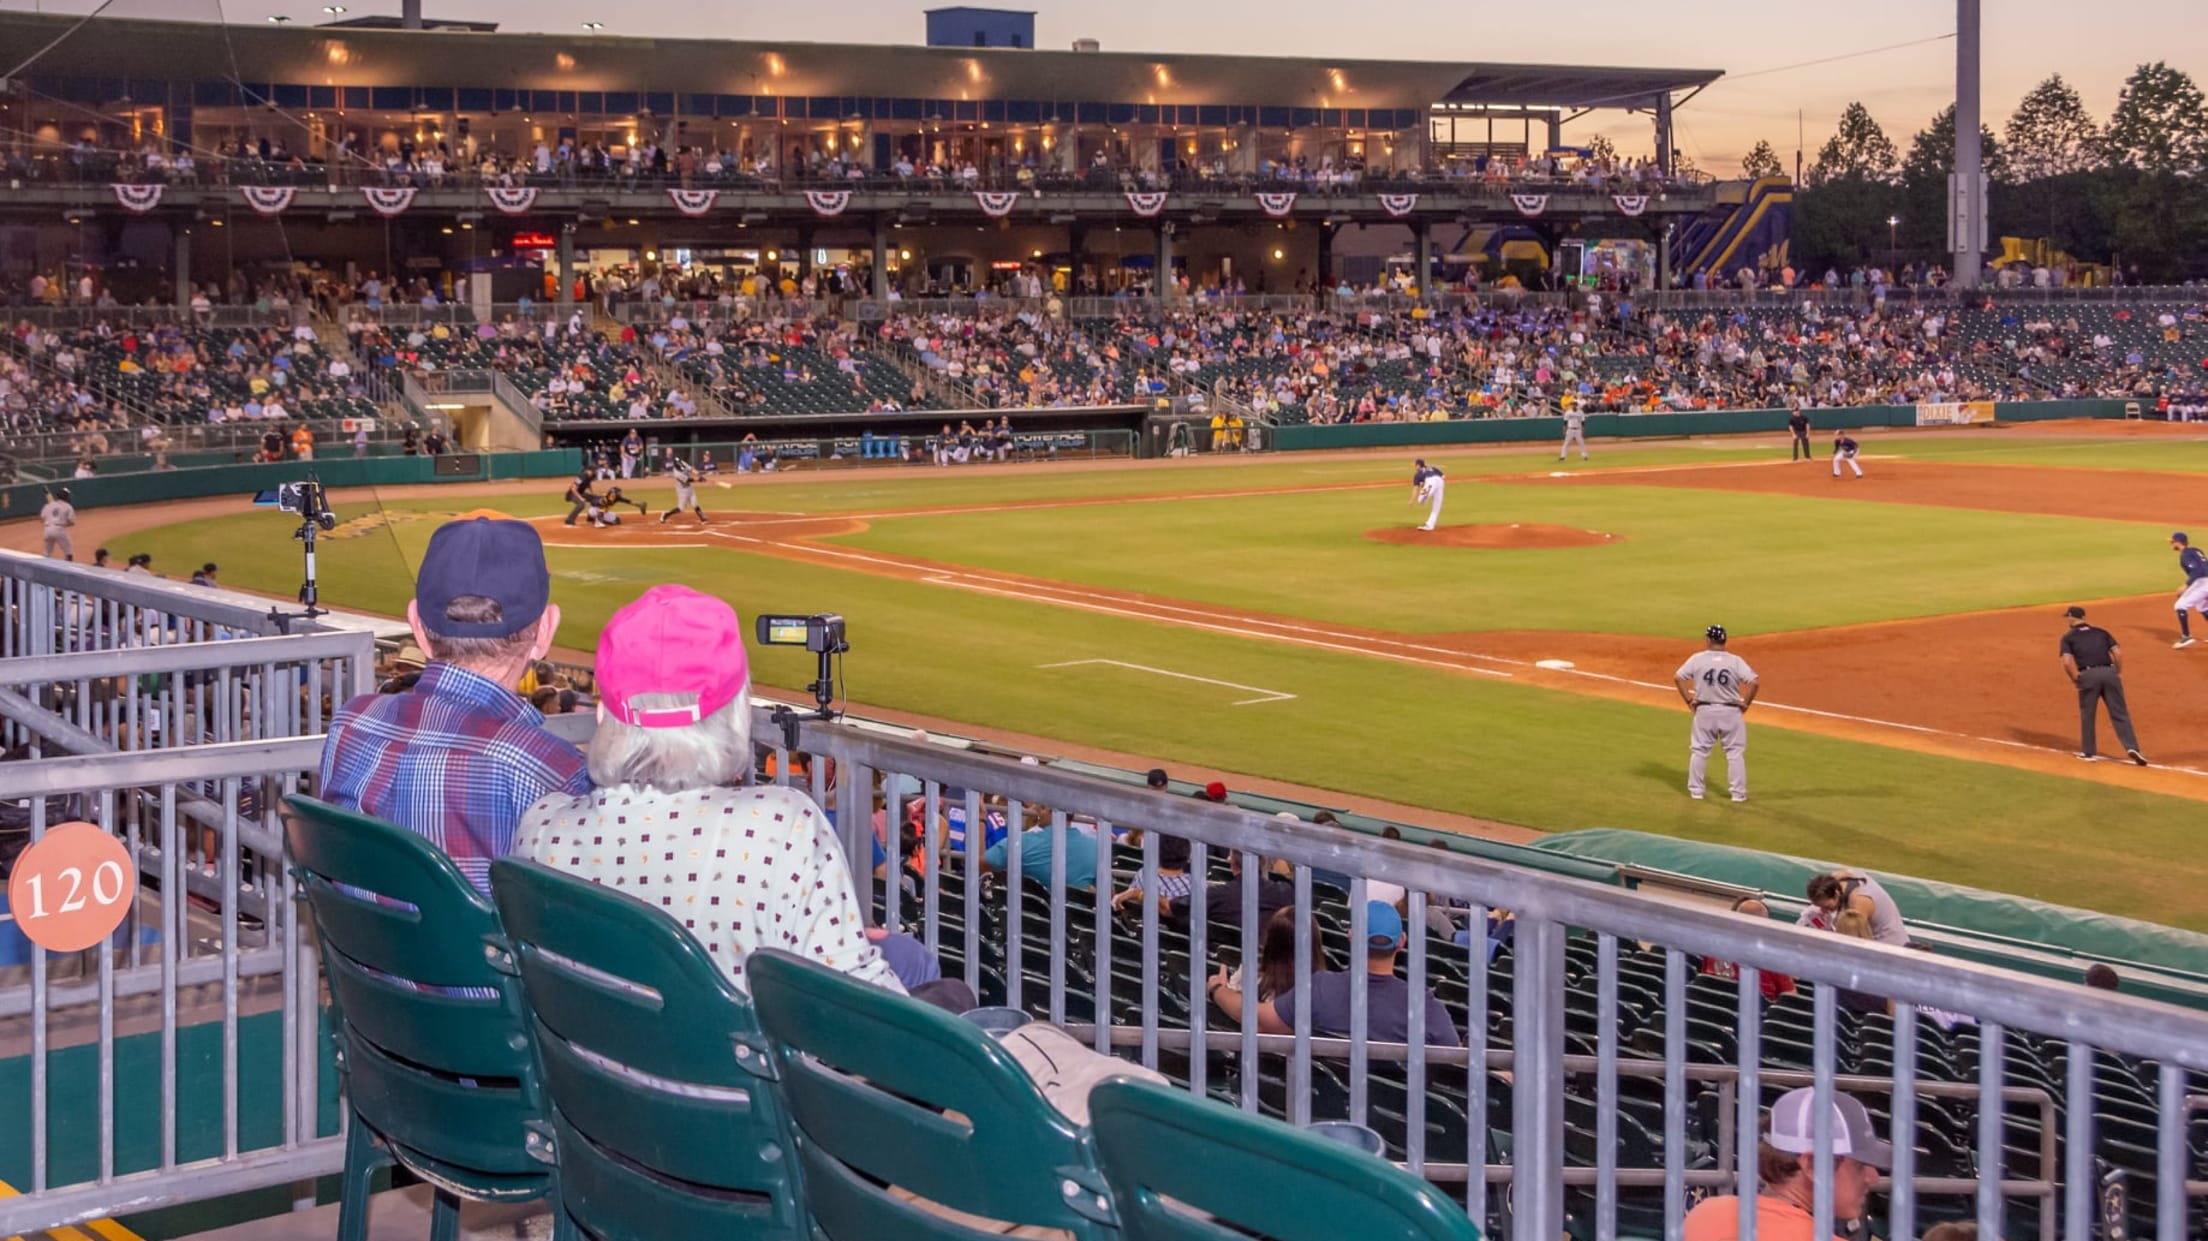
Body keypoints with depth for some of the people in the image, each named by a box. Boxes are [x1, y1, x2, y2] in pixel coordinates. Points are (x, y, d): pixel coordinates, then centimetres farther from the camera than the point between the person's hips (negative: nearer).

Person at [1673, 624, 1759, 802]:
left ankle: (1696, 790, 19)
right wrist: (1745, 703, -3)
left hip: (1704, 711, 1)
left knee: (1699, 751, 15)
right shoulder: (1735, 661, -8)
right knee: (1735, 753, 10)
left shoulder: (1697, 659, -6)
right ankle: (1738, 792, 12)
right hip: (1731, 712, -1)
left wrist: (1688, 700, 1)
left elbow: (1677, 678, -7)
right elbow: (1755, 682, -16)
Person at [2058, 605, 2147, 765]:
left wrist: (2075, 679, 4)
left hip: (2088, 675, -2)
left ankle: (2088, 752, 21)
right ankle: (2132, 747, -8)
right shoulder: (2101, 632, 20)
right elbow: (2118, 652, 7)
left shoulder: (2068, 637, 11)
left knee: (2087, 715, 14)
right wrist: (2119, 673, 13)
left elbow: (2067, 662, -5)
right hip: (2109, 672, 2)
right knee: (2120, 714, 4)